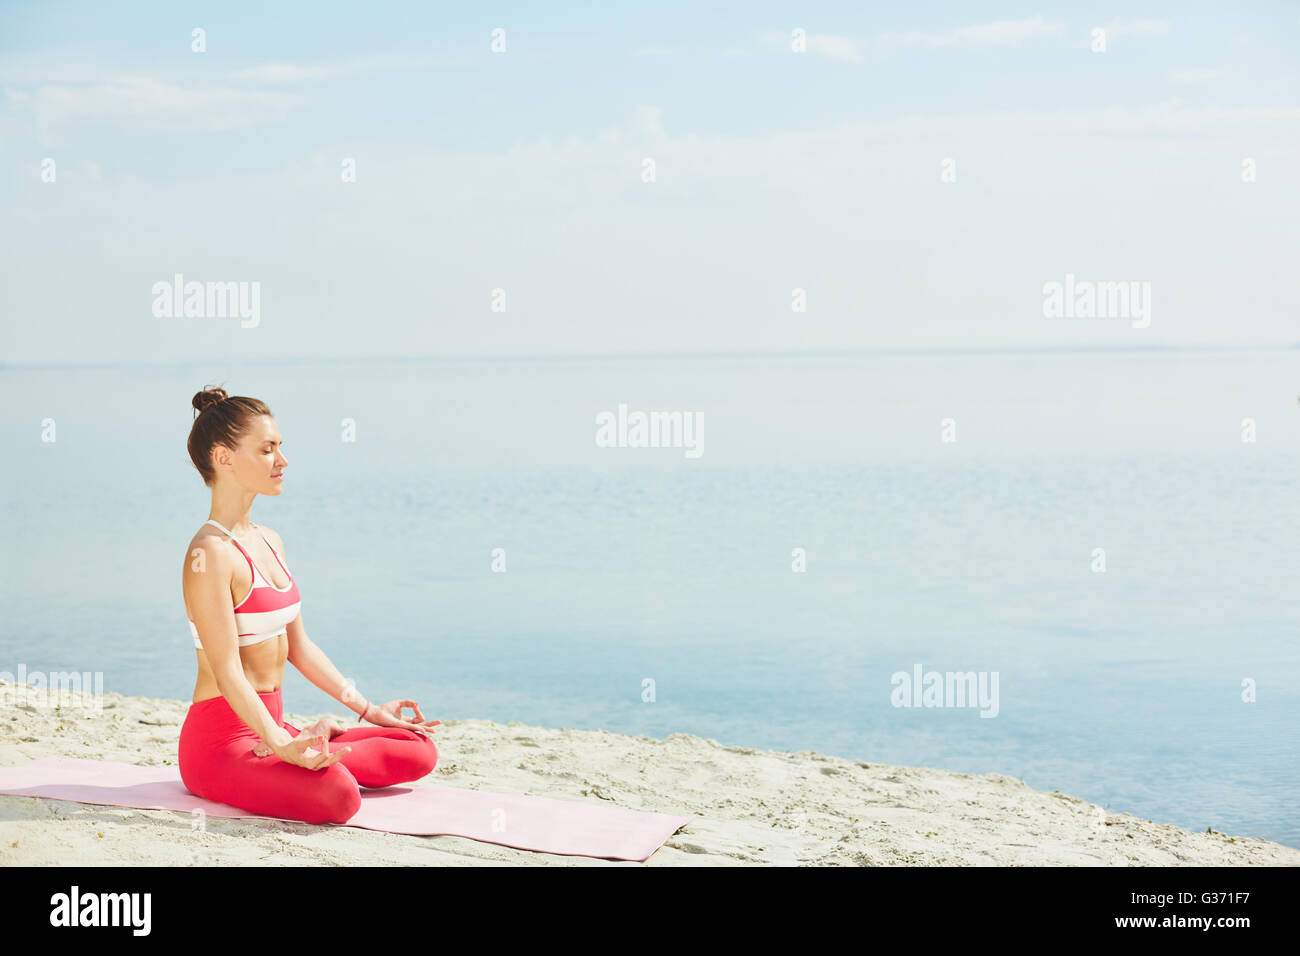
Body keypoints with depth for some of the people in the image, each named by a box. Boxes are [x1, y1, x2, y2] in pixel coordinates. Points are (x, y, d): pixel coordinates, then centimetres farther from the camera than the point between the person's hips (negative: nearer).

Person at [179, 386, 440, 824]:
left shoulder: (270, 542, 12)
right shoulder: (210, 553, -16)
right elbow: (226, 671, -23)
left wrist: (367, 709, 18)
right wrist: (282, 747, -33)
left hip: (268, 729, 9)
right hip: (221, 740, -9)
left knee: (419, 751, 1)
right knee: (339, 795, -34)